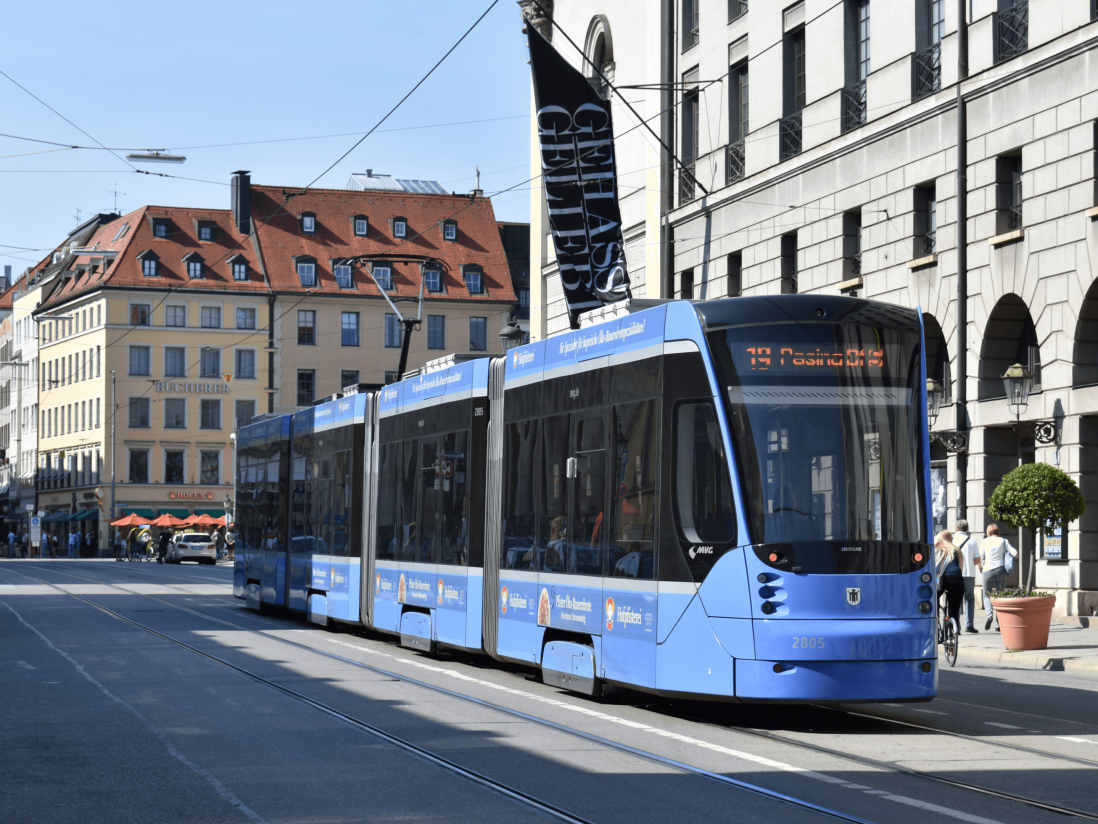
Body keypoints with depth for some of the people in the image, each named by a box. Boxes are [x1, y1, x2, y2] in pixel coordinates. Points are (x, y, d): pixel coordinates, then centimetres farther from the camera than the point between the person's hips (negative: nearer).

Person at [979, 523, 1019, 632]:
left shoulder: (984, 541, 5)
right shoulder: (1003, 541, 7)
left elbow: (980, 558, 3)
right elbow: (1015, 553, -2)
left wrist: (980, 568, 21)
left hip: (988, 571, -1)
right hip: (1001, 570, 1)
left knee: (987, 596, 10)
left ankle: (989, 614, -19)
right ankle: (998, 623, 2)